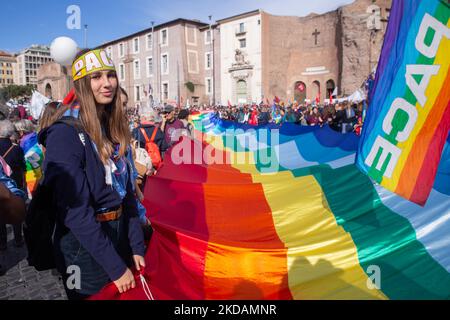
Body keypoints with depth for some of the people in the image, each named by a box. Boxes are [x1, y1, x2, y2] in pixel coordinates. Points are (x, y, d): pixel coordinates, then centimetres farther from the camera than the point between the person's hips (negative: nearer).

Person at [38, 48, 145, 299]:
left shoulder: (115, 128, 2)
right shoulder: (66, 133, -20)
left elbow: (128, 191, 4)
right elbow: (76, 211, -23)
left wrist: (137, 246, 2)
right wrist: (116, 267, -19)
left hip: (120, 235, 7)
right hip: (85, 248, -7)